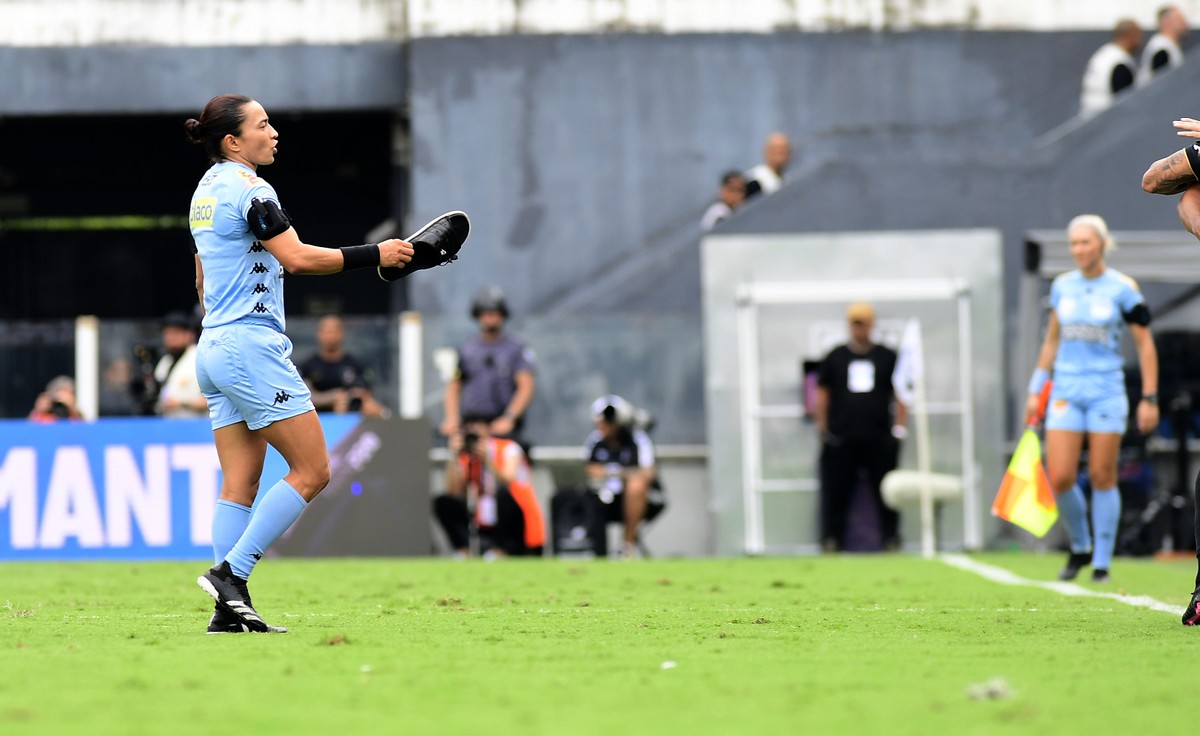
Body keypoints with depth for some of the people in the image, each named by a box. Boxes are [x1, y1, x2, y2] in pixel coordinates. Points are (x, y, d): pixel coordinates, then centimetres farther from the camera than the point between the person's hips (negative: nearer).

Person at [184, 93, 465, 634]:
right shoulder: (247, 188, -12)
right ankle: (230, 572, -11)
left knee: (240, 484, 6)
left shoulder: (208, 189, 17)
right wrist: (378, 255, -15)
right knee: (312, 471, -6)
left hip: (213, 349, 10)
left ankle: (229, 609, -1)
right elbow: (298, 258, -20)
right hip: (252, 346, -10)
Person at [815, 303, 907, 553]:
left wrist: (900, 429, 1)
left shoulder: (888, 357, 10)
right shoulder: (834, 358, 10)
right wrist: (823, 430, 1)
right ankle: (831, 542, 4)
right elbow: (822, 395, 10)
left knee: (886, 494, 0)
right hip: (841, 440, 0)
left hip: (880, 440, 0)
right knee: (836, 493, -1)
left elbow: (900, 395, 11)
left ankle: (891, 540, 6)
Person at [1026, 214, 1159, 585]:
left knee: (1102, 478, -1)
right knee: (1059, 479, -6)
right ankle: (1079, 547, 17)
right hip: (1066, 391, 3)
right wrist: (1036, 390, 17)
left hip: (1107, 391, -3)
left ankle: (1102, 563, 9)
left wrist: (1149, 398, -5)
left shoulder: (1122, 288, -4)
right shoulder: (1062, 286, 8)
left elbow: (1145, 344, 0)